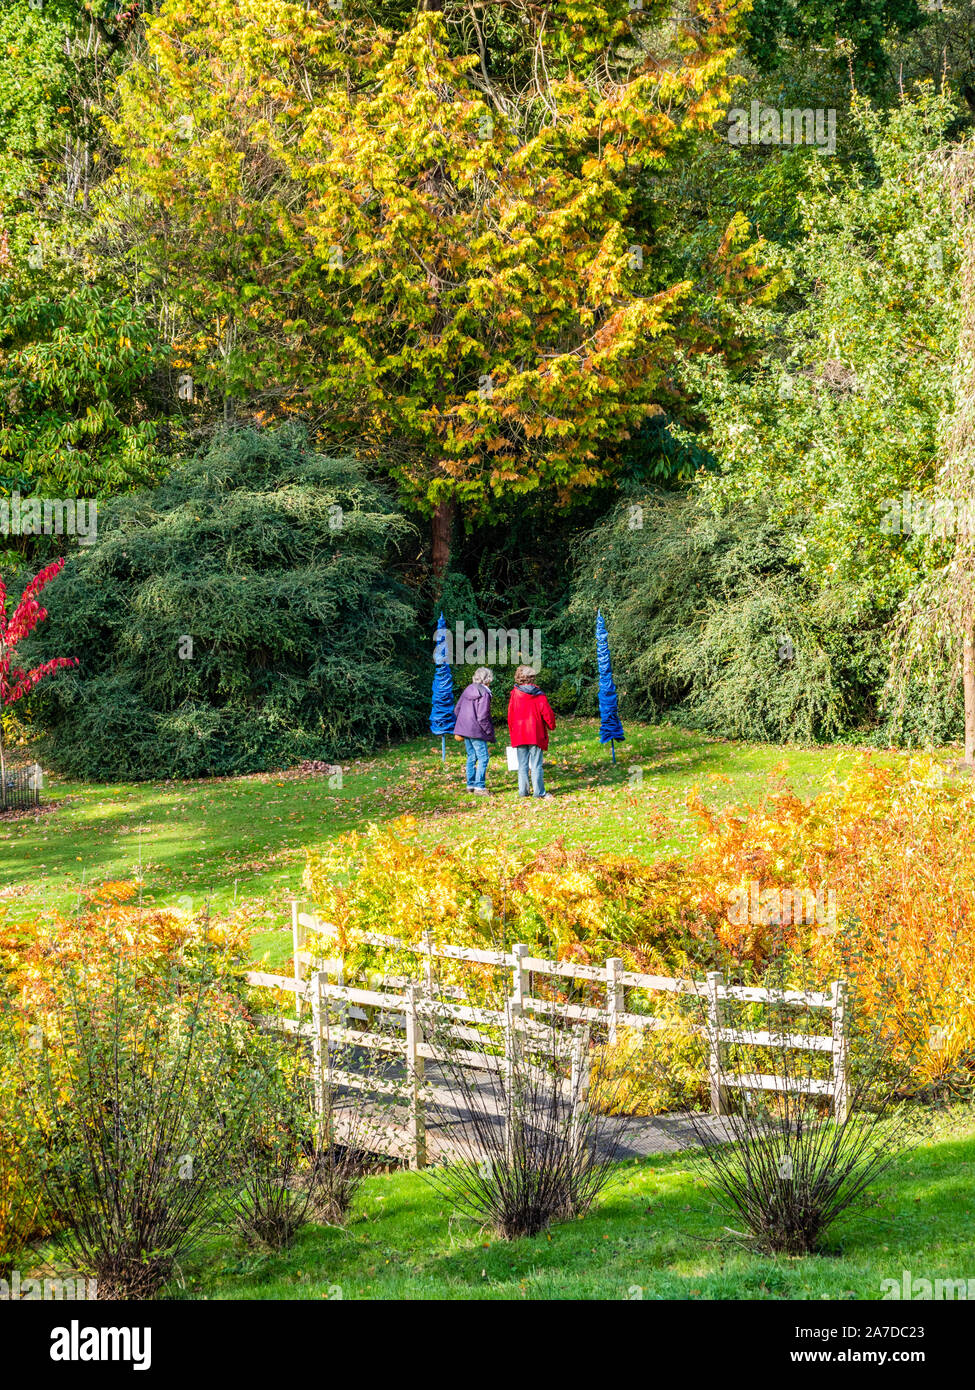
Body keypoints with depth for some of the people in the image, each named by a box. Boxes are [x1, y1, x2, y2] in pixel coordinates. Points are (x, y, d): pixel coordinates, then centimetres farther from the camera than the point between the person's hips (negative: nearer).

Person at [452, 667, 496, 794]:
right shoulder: (484, 694, -15)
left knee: (471, 757, 17)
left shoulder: (468, 690, 9)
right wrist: (490, 734, -9)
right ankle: (479, 787, -7)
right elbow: (482, 717, -18)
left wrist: (459, 729, 23)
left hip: (465, 730, 8)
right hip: (477, 731, -8)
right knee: (483, 758, -3)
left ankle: (470, 784, 22)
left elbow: (457, 710, 14)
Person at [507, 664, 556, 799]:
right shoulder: (538, 695, -6)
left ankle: (523, 791, 7)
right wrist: (551, 726, 14)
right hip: (536, 735, -2)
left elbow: (510, 715, 4)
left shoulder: (515, 694, -1)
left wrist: (512, 732, 14)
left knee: (522, 764, 8)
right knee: (536, 764, 0)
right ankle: (539, 791, -1)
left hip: (519, 735, 2)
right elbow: (547, 712, -4)